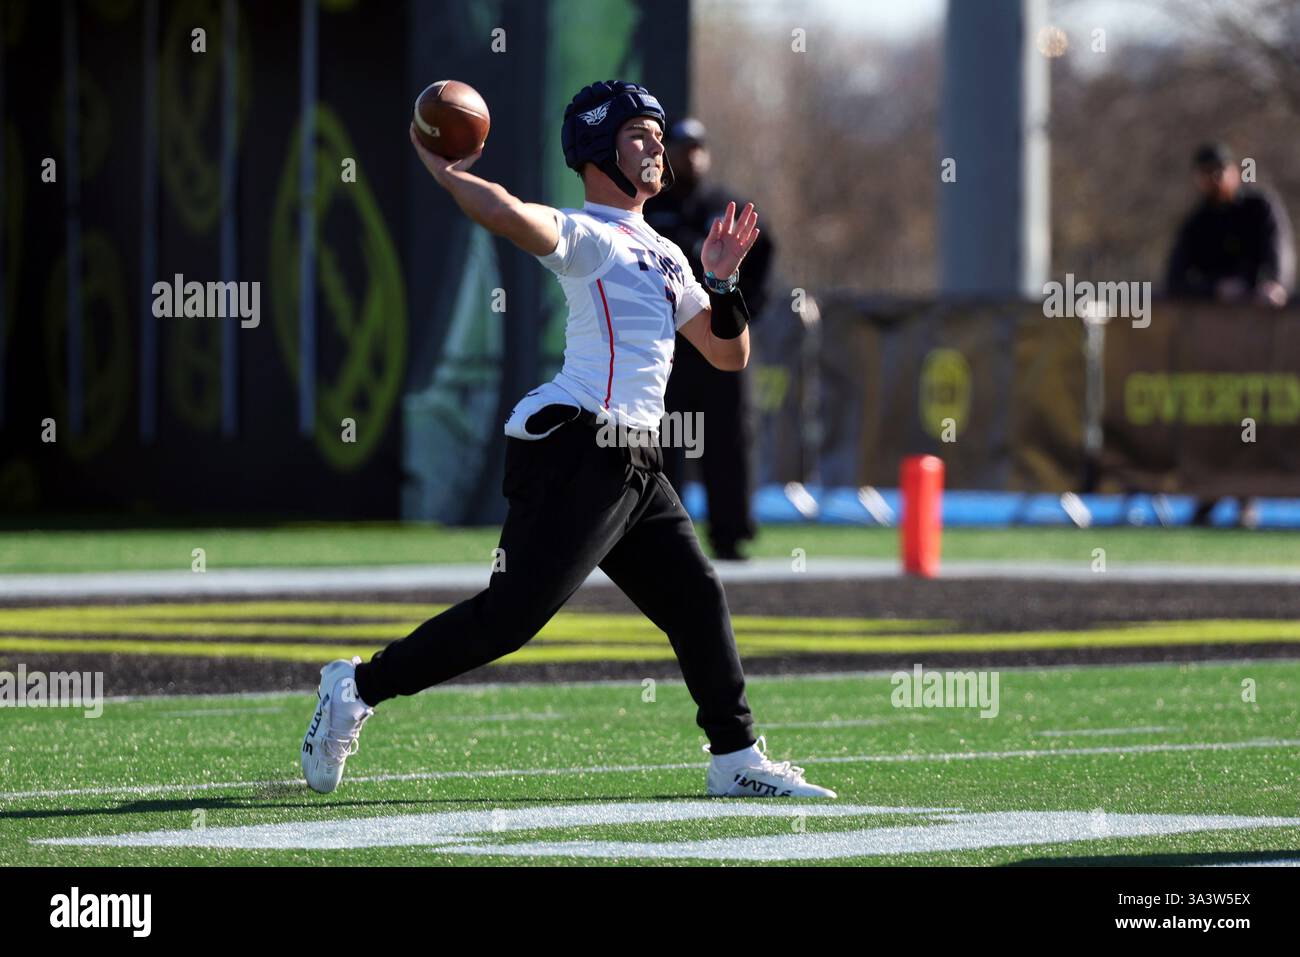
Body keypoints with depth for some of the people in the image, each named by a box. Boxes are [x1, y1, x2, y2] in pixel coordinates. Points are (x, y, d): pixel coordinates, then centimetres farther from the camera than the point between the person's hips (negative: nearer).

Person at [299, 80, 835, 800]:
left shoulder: (666, 257, 22)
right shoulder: (584, 235, -5)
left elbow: (729, 354, 24)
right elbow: (506, 214, -26)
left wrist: (722, 281, 9)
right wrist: (441, 172, -12)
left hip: (635, 469, 9)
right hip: (575, 450, -9)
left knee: (697, 598, 9)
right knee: (512, 612, -14)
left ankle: (736, 759, 17)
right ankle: (360, 687, -6)